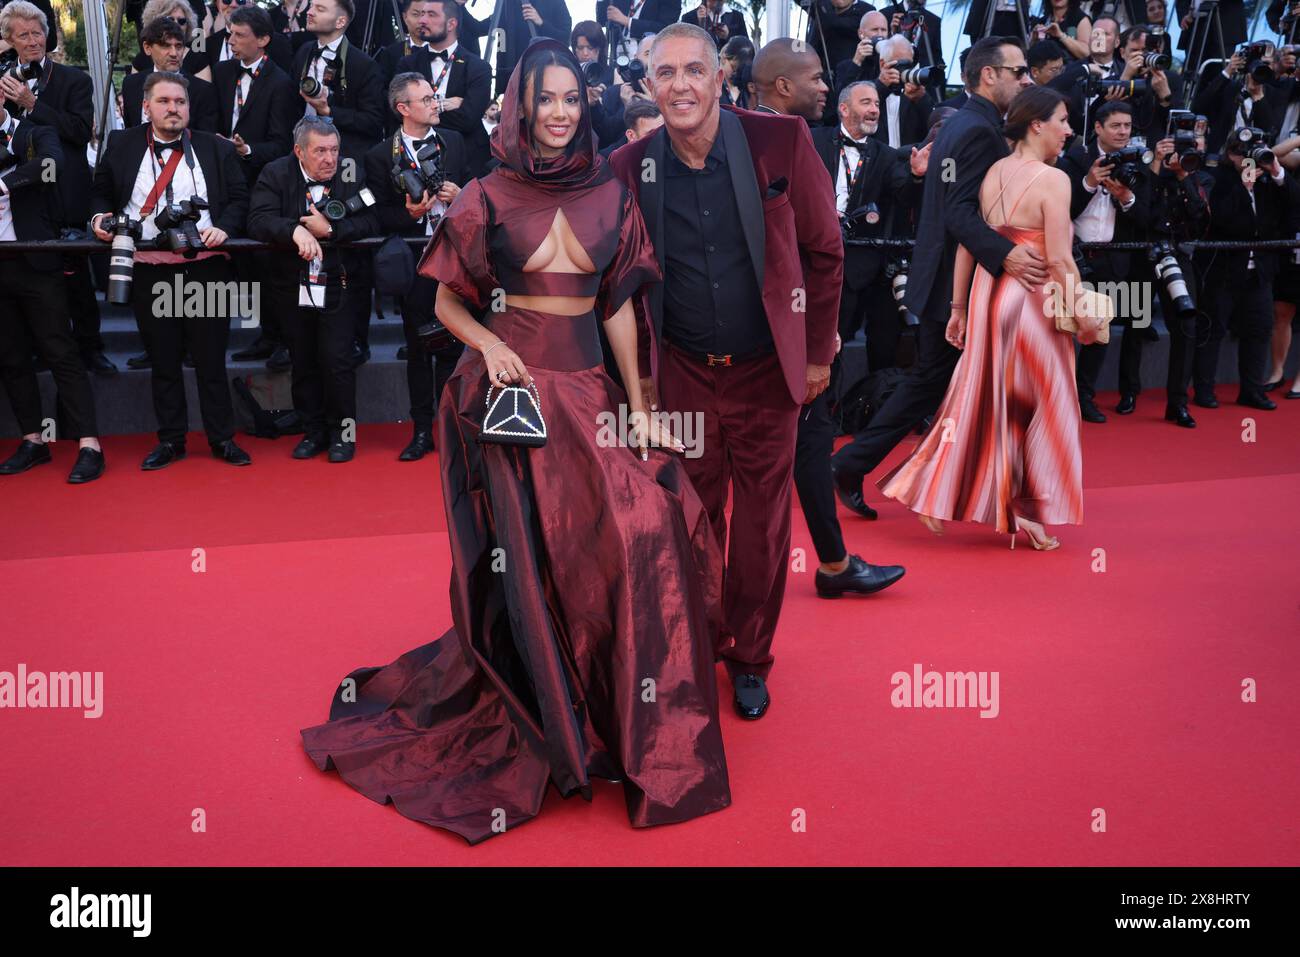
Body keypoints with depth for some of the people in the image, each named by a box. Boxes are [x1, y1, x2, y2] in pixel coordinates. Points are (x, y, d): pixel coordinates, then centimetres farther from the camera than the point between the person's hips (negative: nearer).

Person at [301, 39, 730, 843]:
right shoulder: (487, 198, 1)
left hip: (588, 389, 2)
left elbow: (619, 305, 8)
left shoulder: (611, 196, 8)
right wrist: (488, 345, -14)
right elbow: (448, 301, 6)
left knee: (643, 532, -11)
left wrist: (638, 407, 4)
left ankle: (635, 727, 9)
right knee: (525, 559, -2)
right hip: (510, 387, -2)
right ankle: (541, 725, 18)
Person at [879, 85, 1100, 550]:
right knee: (1037, 406, 7)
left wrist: (958, 308, 13)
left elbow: (966, 244, 7)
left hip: (987, 295, 6)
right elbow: (1059, 259, -16)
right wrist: (1081, 314, -7)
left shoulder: (991, 174, 6)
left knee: (978, 398, 15)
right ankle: (1027, 515, 15)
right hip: (1031, 302, -6)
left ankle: (933, 495, 15)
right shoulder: (1052, 180, -13)